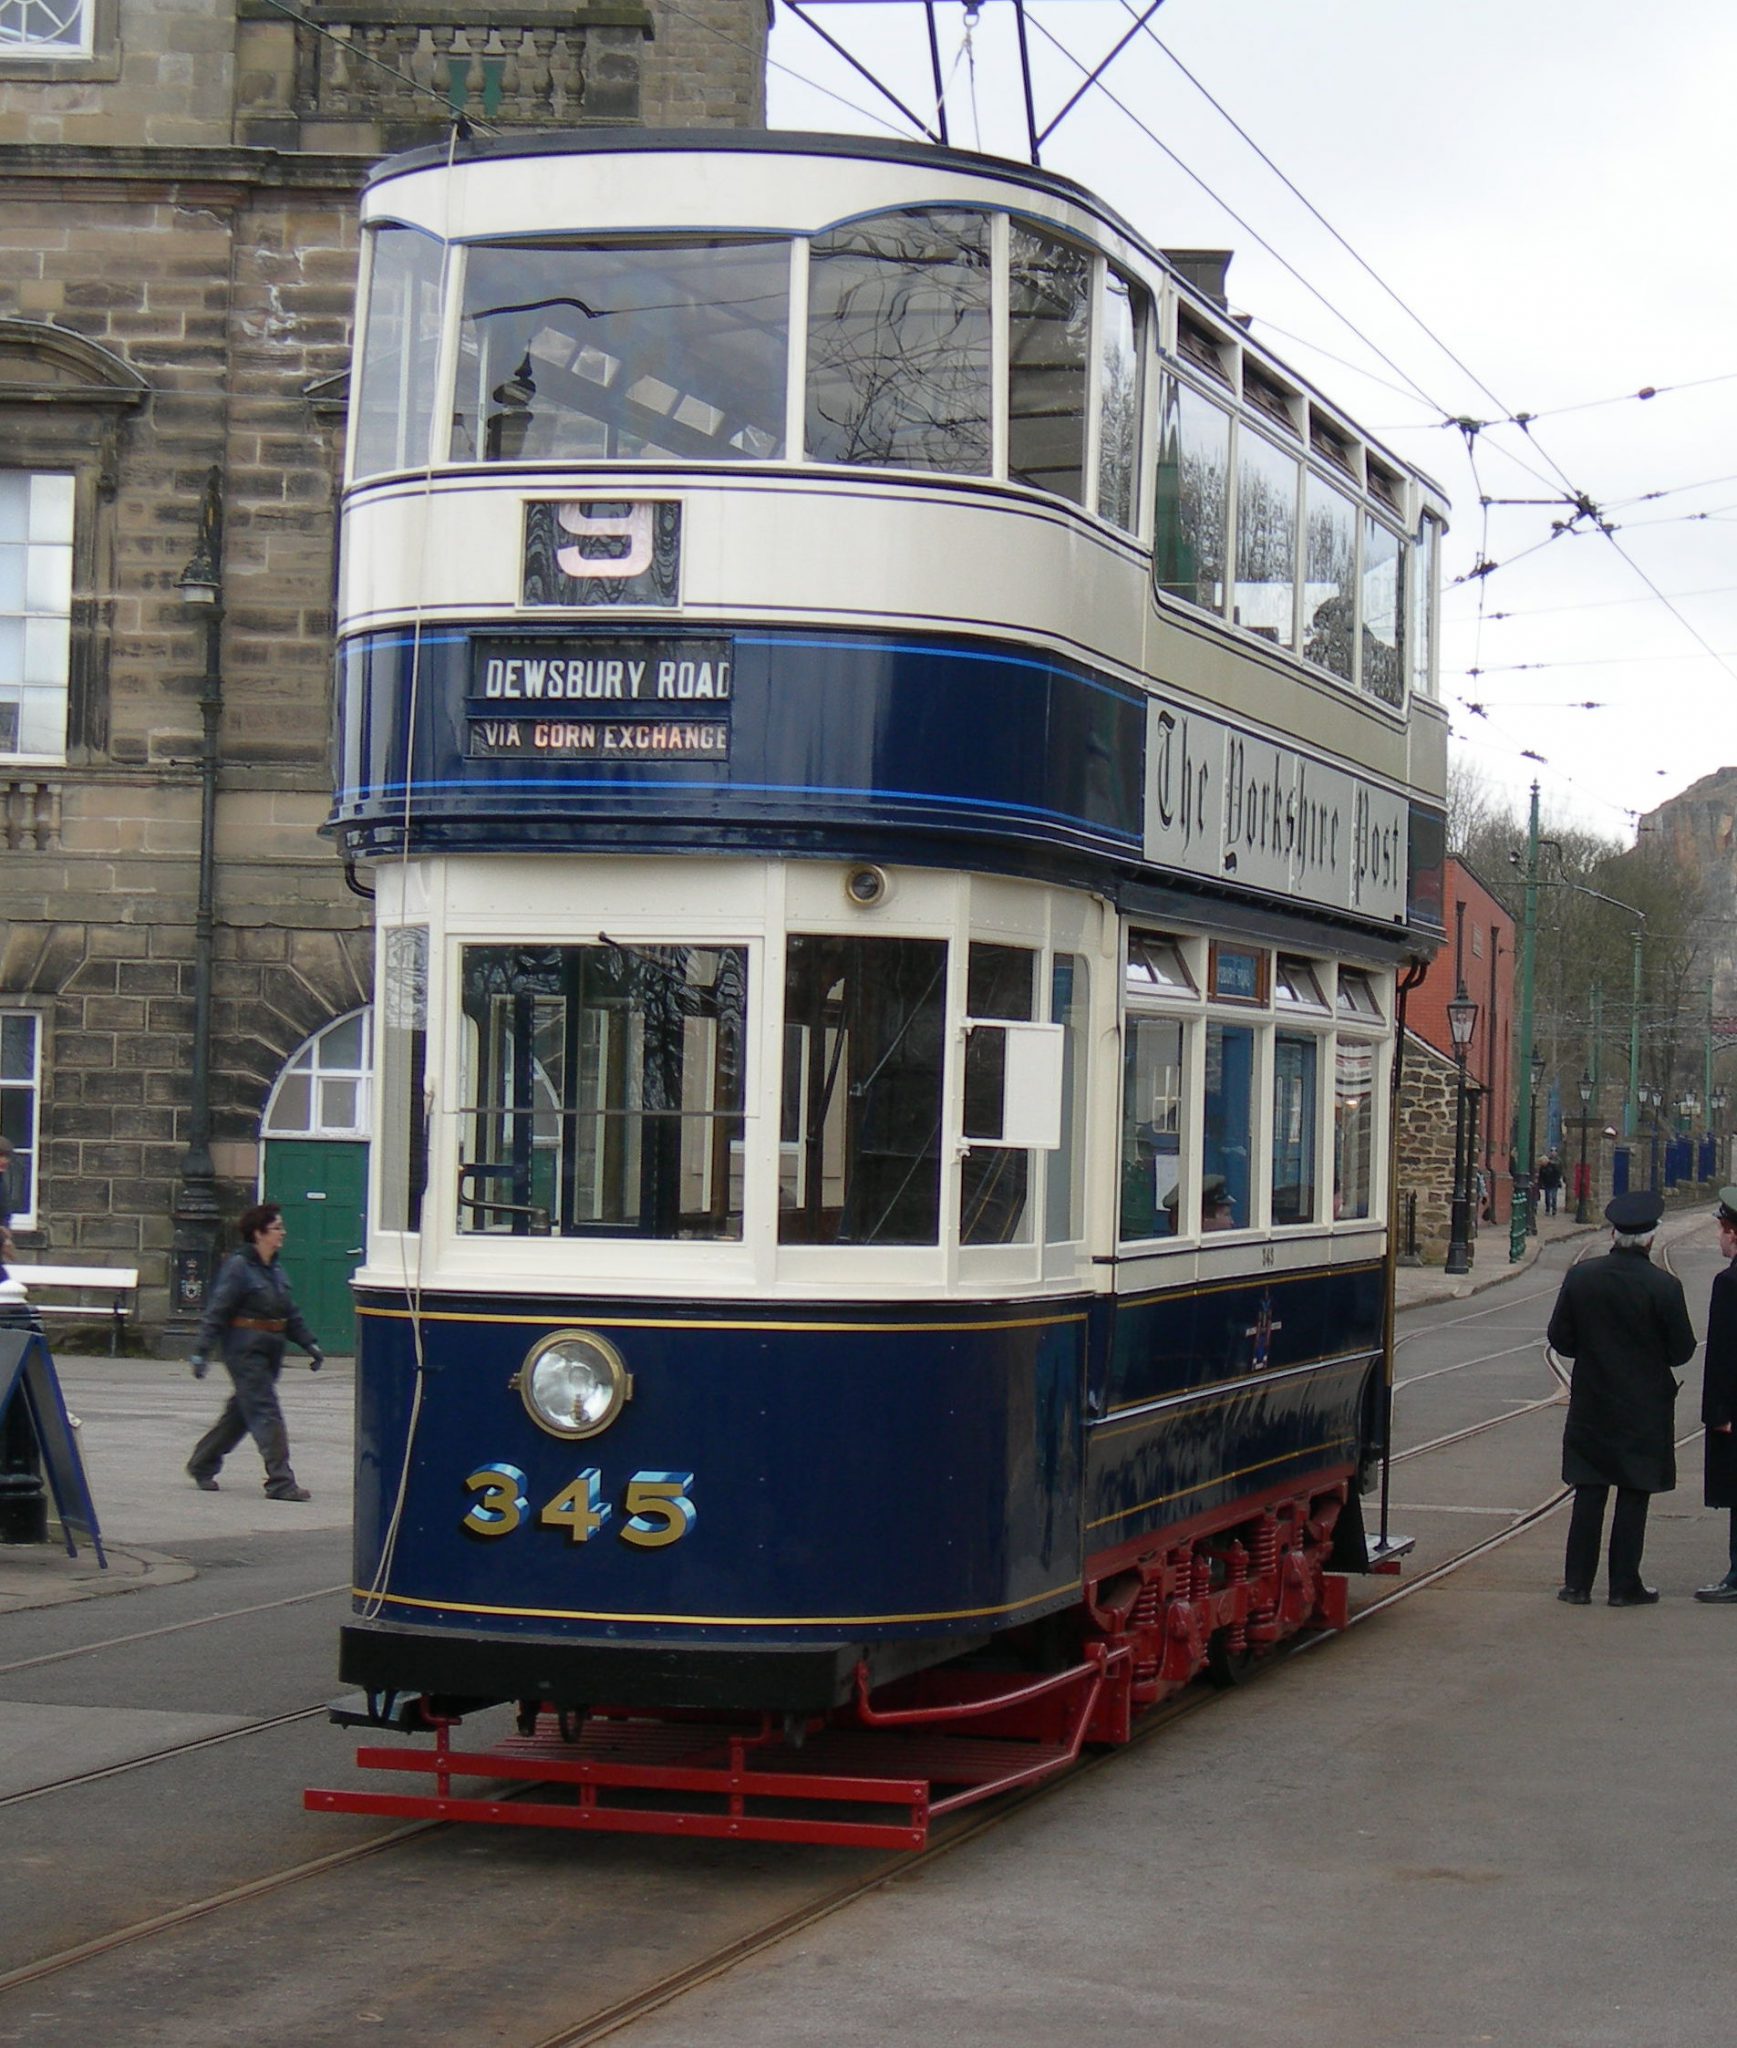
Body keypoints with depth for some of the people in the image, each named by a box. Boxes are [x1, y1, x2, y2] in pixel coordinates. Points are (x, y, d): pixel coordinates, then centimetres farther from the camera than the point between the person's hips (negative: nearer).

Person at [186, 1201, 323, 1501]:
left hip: (270, 1350, 9)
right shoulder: (238, 1267, -12)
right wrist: (201, 1350, -18)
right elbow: (216, 1311, -14)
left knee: (241, 1412, 15)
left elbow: (291, 1315, 20)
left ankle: (202, 1465, 30)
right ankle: (280, 1482, -9)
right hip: (245, 1349, -9)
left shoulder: (275, 1270, 13)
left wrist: (309, 1343, 14)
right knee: (265, 1413, -10)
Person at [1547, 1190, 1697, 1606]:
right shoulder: (1663, 1287, -14)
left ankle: (1577, 1583, 10)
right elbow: (1682, 1351, -8)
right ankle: (1625, 1585, 8)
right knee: (1633, 1495, 5)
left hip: (1590, 1405, 3)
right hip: (1643, 1410, -3)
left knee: (1589, 1493, 9)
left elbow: (1559, 1338, 0)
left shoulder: (1580, 1277, -6)